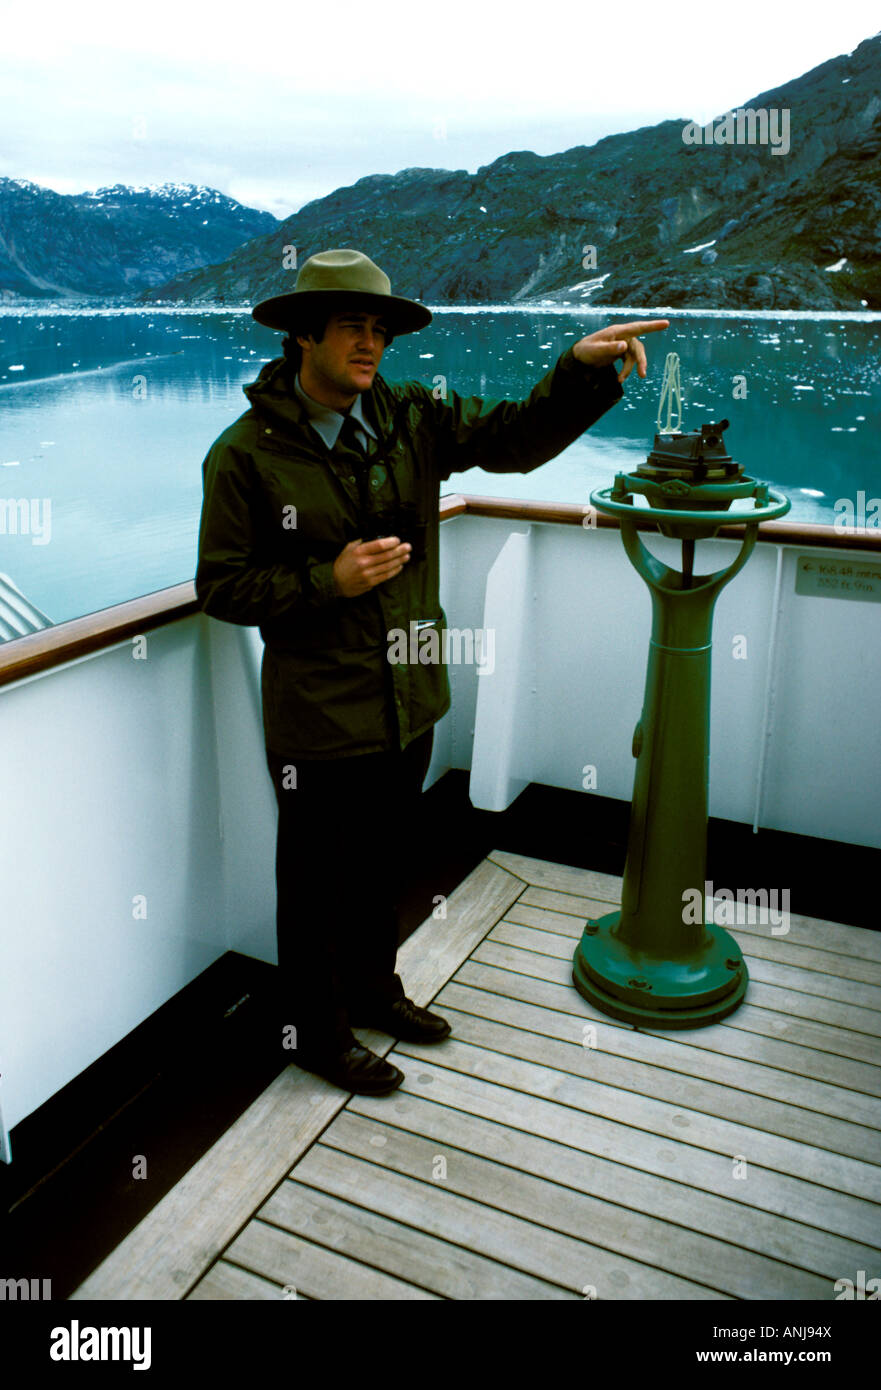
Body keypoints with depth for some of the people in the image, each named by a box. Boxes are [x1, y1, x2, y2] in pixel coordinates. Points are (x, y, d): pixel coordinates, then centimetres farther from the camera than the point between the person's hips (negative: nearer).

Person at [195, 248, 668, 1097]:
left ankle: (373, 990, 50)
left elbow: (516, 436, -6)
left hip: (409, 702, 5)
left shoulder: (410, 421, 0)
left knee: (385, 867, 24)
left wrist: (584, 368, -23)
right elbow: (221, 586, -10)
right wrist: (330, 581, -22)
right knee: (318, 883, 13)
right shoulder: (245, 454, -12)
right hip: (319, 717, -5)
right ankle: (318, 1033, 37)